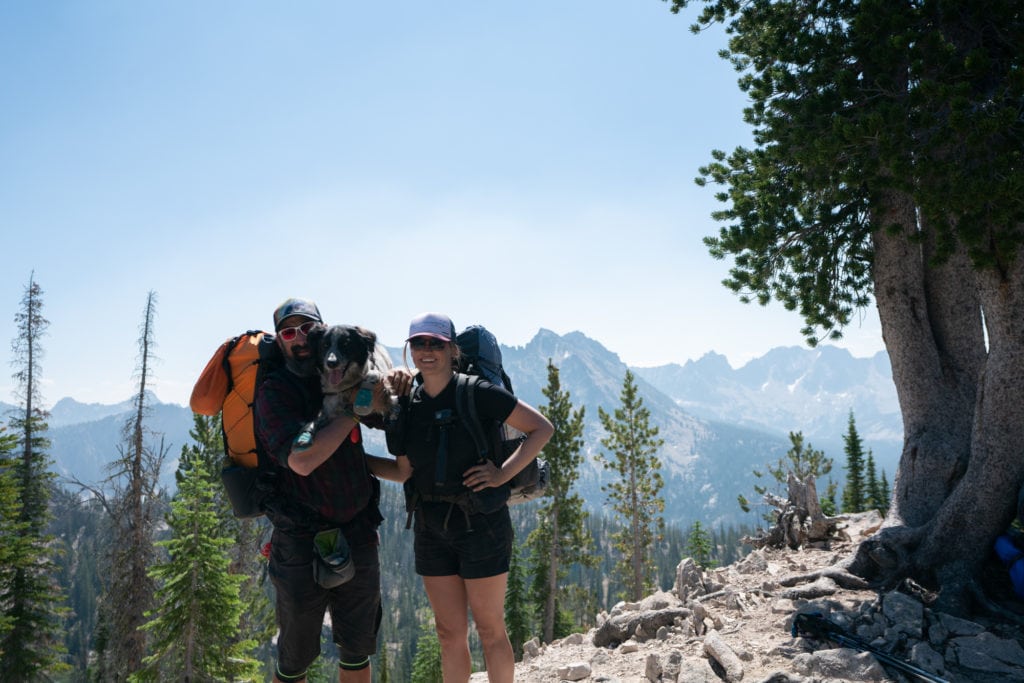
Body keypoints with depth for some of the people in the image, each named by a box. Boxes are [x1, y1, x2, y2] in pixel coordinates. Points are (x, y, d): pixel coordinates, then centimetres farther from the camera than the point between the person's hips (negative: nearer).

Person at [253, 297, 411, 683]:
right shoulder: (274, 392, -12)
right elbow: (302, 460, -26)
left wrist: (396, 378, -3)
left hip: (358, 535, 5)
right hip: (301, 545, -5)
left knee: (357, 651, 16)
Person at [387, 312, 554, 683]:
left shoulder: (477, 394, -12)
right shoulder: (408, 404, 4)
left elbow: (542, 428, -9)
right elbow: (406, 473, 4)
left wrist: (503, 473, -16)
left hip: (480, 524, -5)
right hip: (430, 528, 5)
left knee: (490, 630, 6)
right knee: (449, 632, 14)